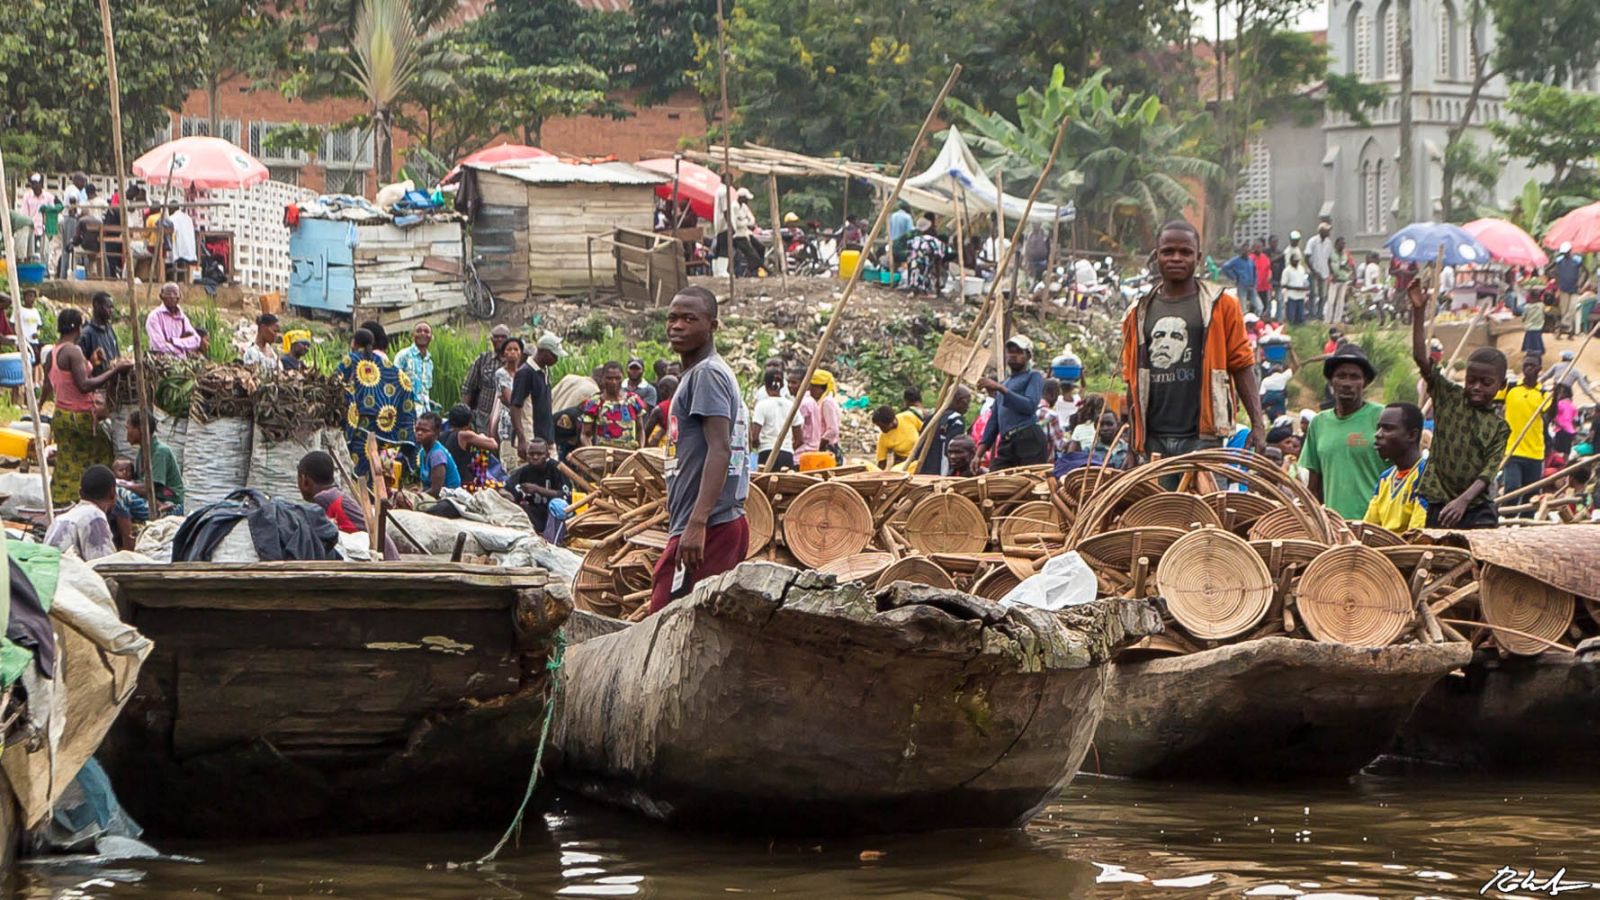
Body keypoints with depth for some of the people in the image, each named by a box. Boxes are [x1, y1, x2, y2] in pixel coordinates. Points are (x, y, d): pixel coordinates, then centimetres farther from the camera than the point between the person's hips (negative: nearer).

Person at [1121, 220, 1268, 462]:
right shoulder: (1140, 313, 13)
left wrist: (1257, 424, -8)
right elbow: (1132, 379, 16)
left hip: (1201, 435, -4)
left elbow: (1242, 366, 2)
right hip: (1155, 439, 4)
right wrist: (1133, 441, 14)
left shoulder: (1221, 305, 4)